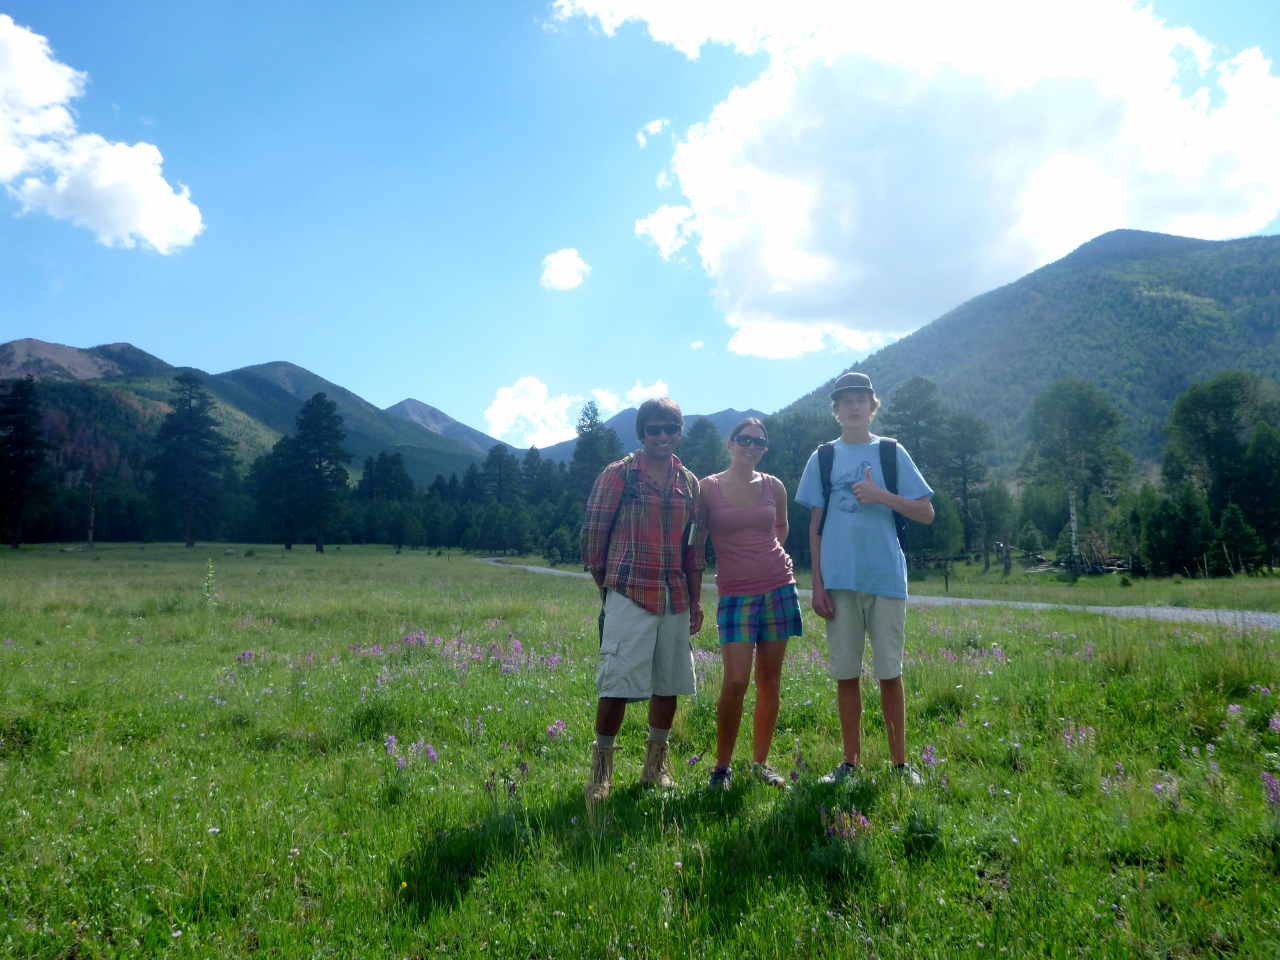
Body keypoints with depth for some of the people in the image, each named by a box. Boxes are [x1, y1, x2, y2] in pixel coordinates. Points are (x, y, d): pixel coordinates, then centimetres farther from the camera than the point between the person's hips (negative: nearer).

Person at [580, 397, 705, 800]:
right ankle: (601, 769, 8)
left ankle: (656, 766, 26)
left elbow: (695, 545, 15)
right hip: (629, 596, -5)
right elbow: (593, 532, 0)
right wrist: (606, 584, 4)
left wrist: (696, 599, 12)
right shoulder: (618, 475, -2)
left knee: (668, 683, 11)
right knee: (617, 683, -8)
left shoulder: (689, 483, 12)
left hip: (677, 599, 5)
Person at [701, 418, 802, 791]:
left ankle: (760, 761, 18)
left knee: (770, 677, 6)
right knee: (735, 681, -11)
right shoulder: (708, 487, -3)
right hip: (735, 594, -3)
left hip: (778, 588, 3)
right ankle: (721, 766, 5)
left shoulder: (773, 486, 6)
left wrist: (766, 554, 10)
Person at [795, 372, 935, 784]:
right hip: (839, 579, 1)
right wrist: (817, 584, 1)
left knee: (890, 672, 3)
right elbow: (816, 525, 8)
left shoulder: (892, 453, 6)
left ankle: (900, 762, 15)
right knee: (845, 673, 6)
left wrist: (881, 496, -12)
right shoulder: (823, 458, 9)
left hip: (886, 576, -1)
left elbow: (926, 513, 3)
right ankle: (850, 761, 18)